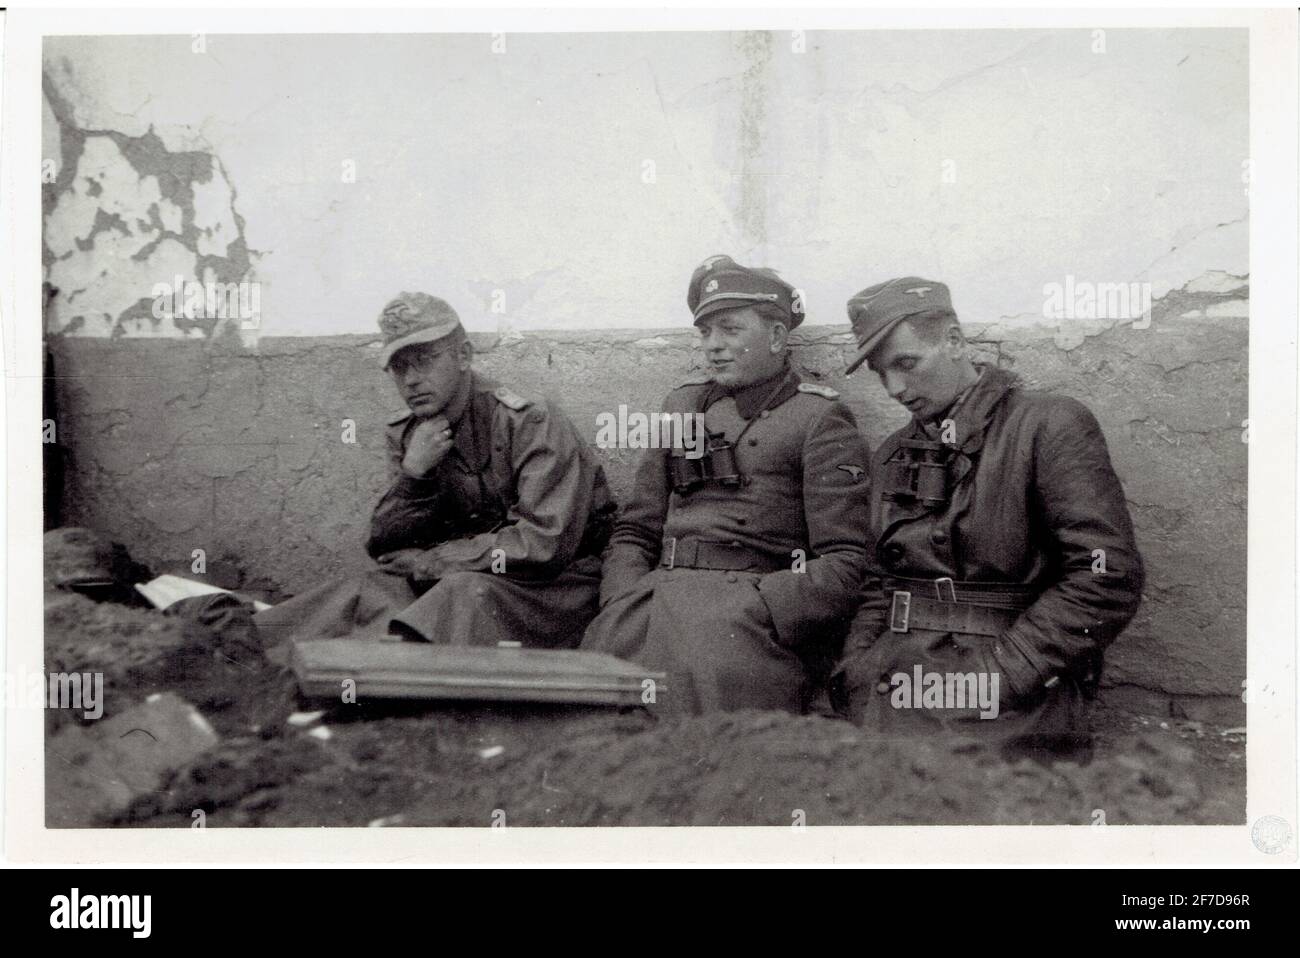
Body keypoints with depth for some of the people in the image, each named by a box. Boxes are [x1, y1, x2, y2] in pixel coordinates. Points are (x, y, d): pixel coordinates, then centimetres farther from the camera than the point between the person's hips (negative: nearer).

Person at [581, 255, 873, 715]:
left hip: (762, 599, -4)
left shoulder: (820, 419, 4)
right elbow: (634, 531, 20)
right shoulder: (682, 405, 21)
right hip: (660, 591, 4)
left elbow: (845, 565, -4)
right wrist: (623, 602, 0)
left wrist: (753, 609, -17)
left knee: (704, 665, -34)